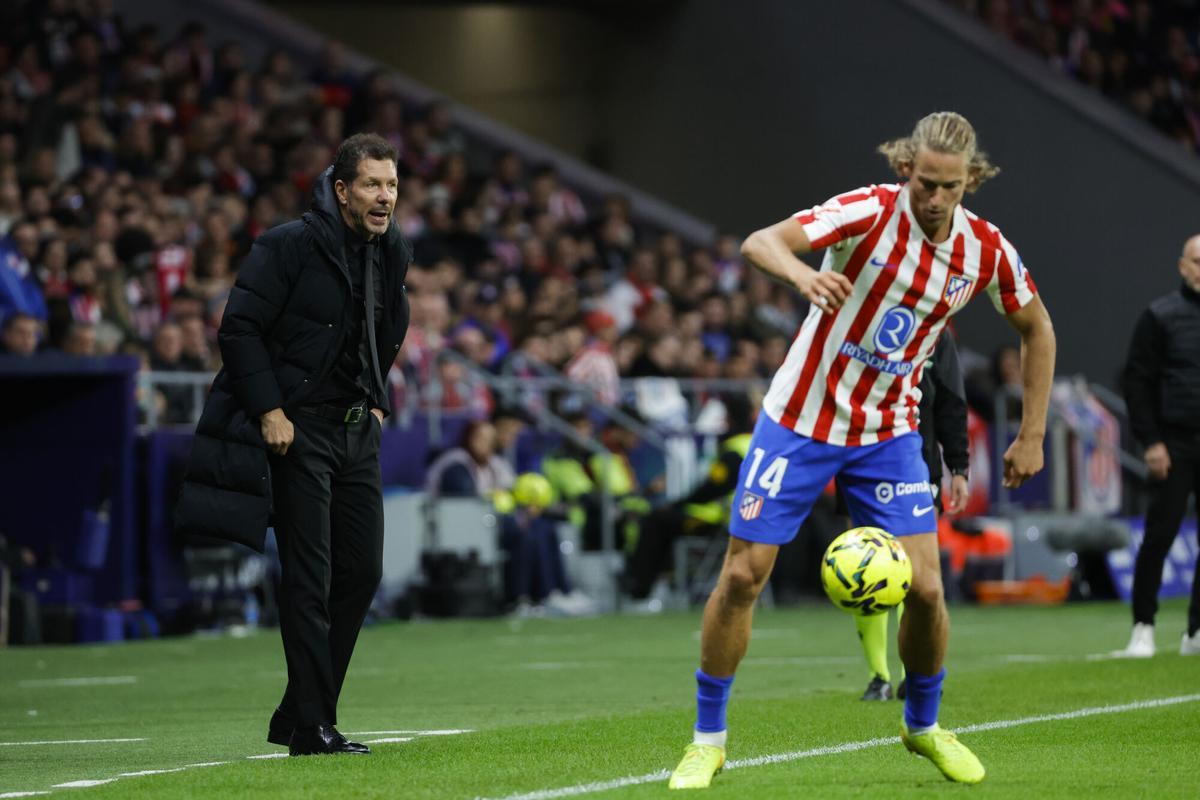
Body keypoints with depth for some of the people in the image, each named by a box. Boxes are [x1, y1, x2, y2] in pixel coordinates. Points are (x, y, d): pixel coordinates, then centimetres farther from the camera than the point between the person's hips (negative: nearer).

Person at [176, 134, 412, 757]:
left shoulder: (393, 254, 10)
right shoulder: (291, 245, -12)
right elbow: (239, 328, -13)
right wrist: (269, 410, -17)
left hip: (358, 429, 7)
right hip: (298, 427, -7)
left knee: (362, 571, 6)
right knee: (310, 580, -8)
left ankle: (298, 715, 16)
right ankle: (312, 729, -5)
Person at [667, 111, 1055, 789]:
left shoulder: (987, 251, -8)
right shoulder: (871, 213, -19)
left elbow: (1037, 328, 10)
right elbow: (760, 242, -31)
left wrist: (1032, 436, 7)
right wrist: (802, 273, -53)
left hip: (889, 433, 3)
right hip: (801, 419, -3)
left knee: (924, 588, -6)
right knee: (743, 575, -4)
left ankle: (924, 725, 21)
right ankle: (708, 739, 12)